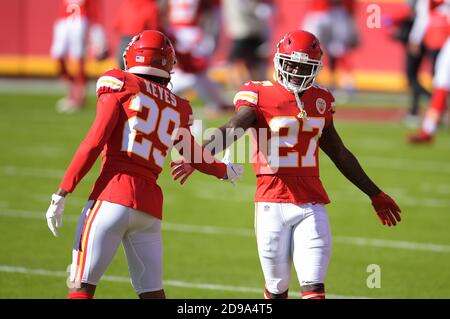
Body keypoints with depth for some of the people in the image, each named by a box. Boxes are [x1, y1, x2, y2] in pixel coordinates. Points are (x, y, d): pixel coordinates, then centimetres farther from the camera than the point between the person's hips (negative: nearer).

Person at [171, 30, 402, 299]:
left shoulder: (320, 100, 12)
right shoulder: (260, 96, -3)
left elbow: (341, 155, 23)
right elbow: (232, 130, -21)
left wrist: (375, 195, 29)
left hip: (311, 204, 3)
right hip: (273, 204, -3)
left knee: (314, 289, -6)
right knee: (277, 289, 5)